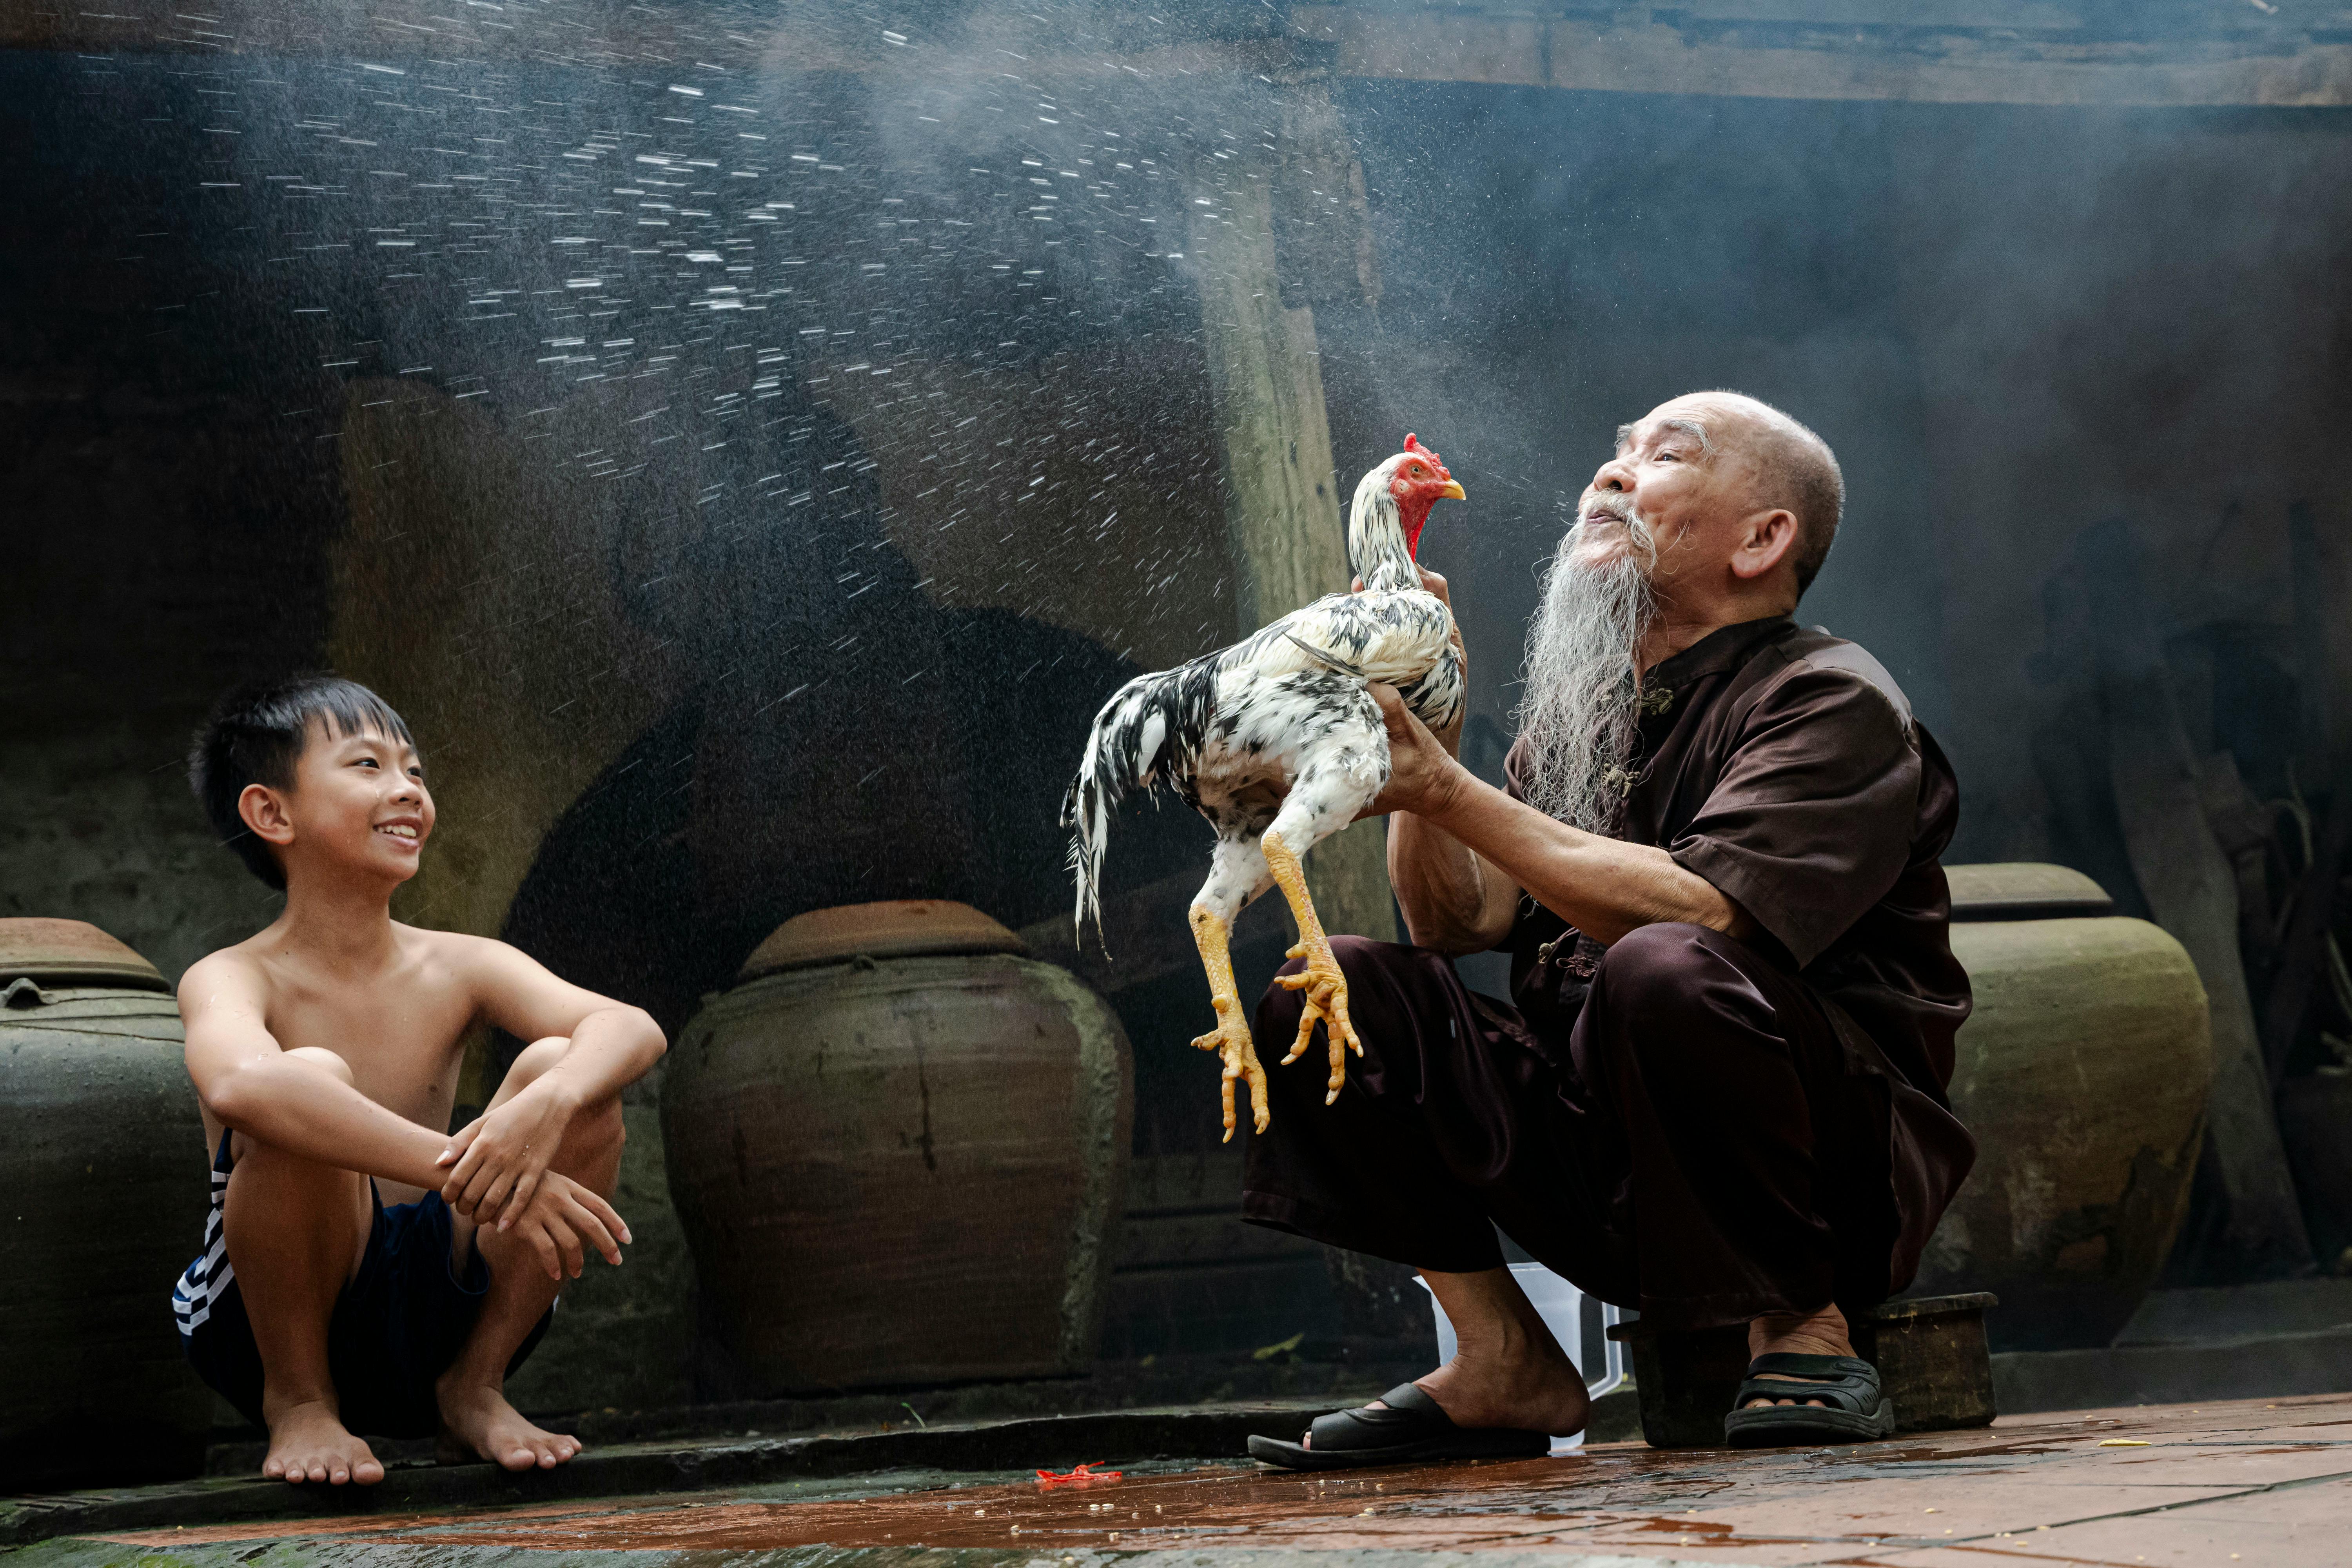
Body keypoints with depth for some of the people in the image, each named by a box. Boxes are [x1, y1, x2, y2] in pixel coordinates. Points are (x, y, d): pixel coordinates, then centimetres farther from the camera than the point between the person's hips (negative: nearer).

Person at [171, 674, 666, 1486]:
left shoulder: (458, 968, 2)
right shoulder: (230, 981, -11)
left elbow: (631, 1030, -15)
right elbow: (238, 1084, -37)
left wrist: (546, 1104, -39)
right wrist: (471, 1173, -46)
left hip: (445, 1302, 3)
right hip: (285, 1321, -3)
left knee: (563, 1070, -17)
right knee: (315, 1079, -30)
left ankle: (473, 1388, 0)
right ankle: (299, 1402, -7)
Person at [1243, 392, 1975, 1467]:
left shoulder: (1835, 703, -7)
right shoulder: (1583, 714, 16)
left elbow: (1698, 911, -25)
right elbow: (1453, 923, 7)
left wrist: (1451, 791, -24)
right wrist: (1424, 723, -5)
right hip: (1602, 1172, 6)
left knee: (1663, 971, -36)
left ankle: (1800, 1329, -14)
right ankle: (1504, 1364, -6)